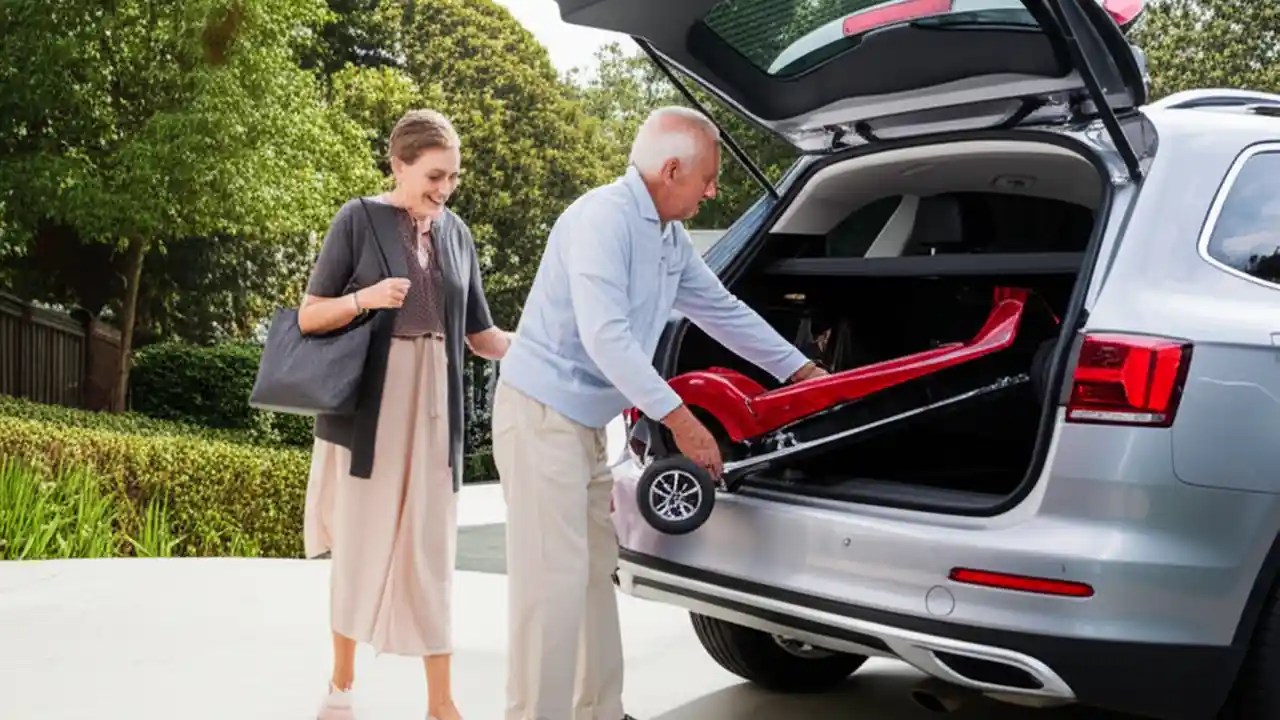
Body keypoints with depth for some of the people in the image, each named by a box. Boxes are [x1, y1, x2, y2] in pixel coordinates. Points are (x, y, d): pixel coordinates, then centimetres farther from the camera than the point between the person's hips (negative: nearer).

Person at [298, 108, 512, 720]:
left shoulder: (457, 232, 8)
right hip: (365, 410, -3)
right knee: (360, 548, 6)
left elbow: (480, 335, 11)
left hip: (432, 412, 3)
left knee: (430, 554, 5)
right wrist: (364, 298, -20)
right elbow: (308, 317, -3)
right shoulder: (359, 219, -4)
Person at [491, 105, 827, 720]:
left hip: (585, 421, 10)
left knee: (596, 572, 14)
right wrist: (680, 420, -25)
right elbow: (605, 335, -28)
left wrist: (805, 373, 24)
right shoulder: (603, 216, -19)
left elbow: (724, 310, 20)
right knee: (555, 579, -9)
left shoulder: (671, 238, 10)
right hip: (541, 414, -10)